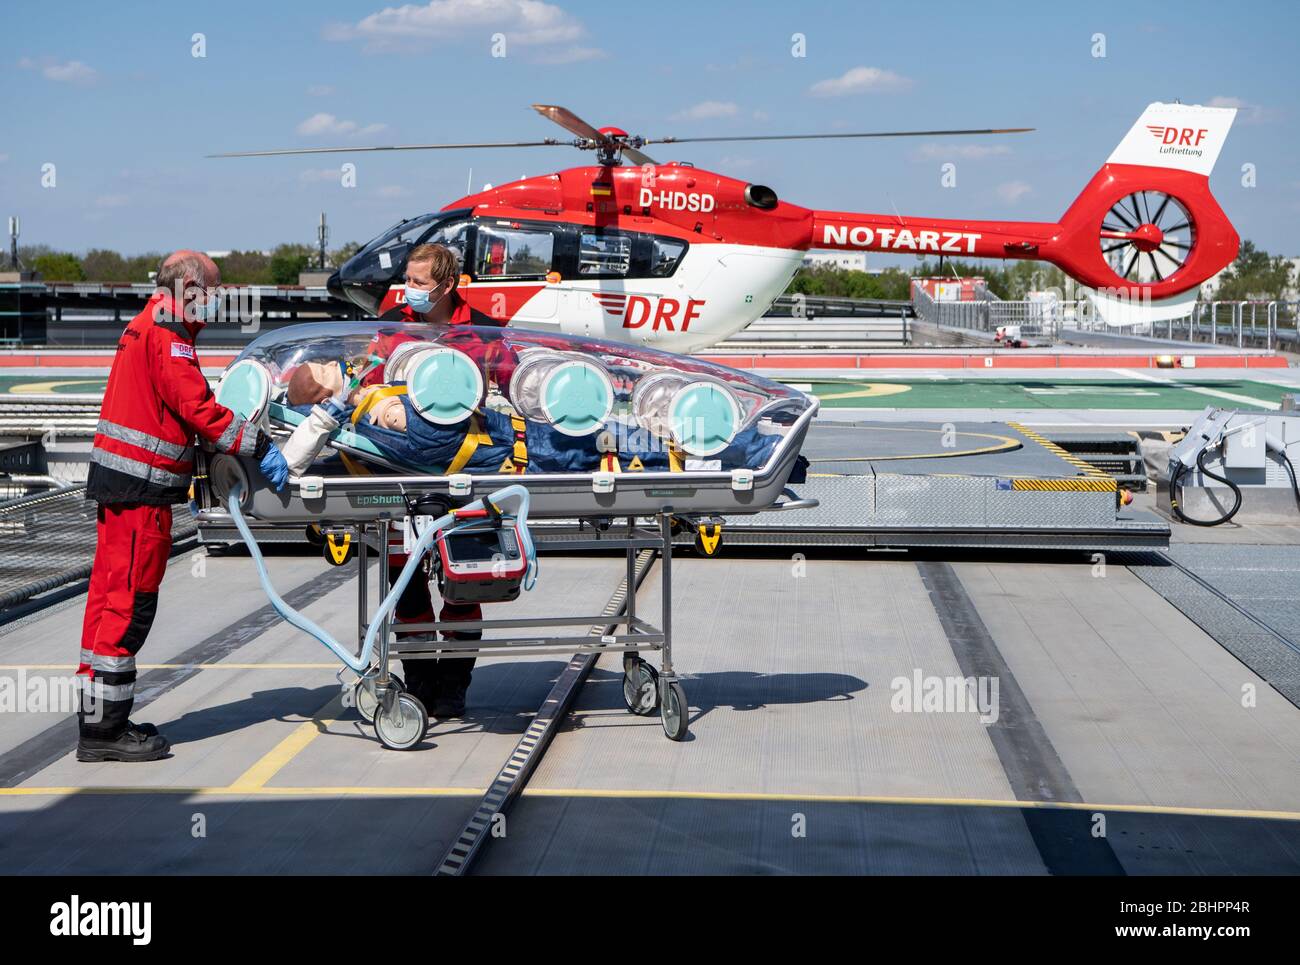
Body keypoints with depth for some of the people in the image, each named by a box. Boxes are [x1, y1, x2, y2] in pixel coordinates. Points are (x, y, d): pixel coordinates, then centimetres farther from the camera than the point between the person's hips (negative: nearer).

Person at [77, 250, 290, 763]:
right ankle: (103, 730, -5)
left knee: (113, 596, 13)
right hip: (140, 487, -11)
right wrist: (260, 447, -15)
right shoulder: (166, 335, -11)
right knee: (130, 603, -8)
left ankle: (99, 720, 18)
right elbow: (196, 407, -18)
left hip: (119, 479, 11)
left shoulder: (144, 327, 21)